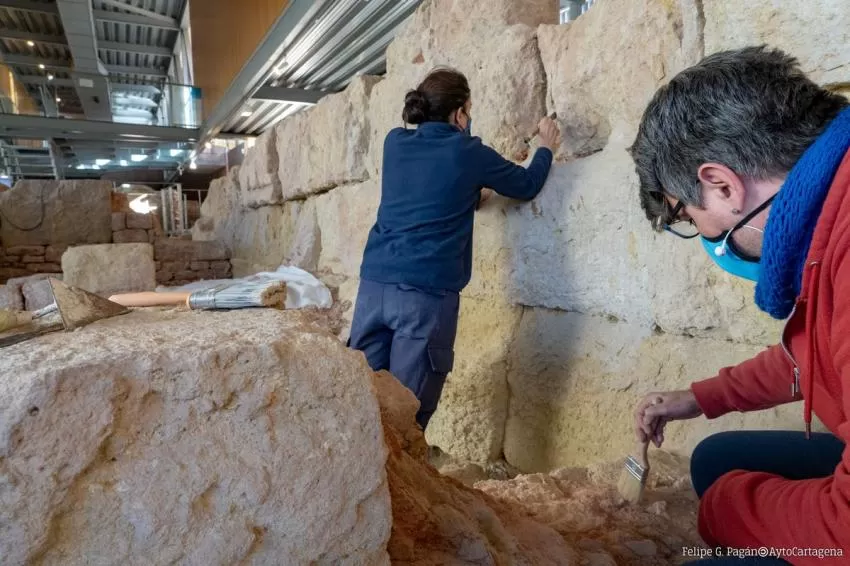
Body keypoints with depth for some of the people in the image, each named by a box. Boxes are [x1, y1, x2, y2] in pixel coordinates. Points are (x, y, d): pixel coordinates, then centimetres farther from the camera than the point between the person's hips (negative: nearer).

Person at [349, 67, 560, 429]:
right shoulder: (468, 152, 2)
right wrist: (546, 147, 35)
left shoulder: (395, 143, 14)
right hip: (426, 292, -5)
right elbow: (527, 185, 18)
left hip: (373, 283, 5)